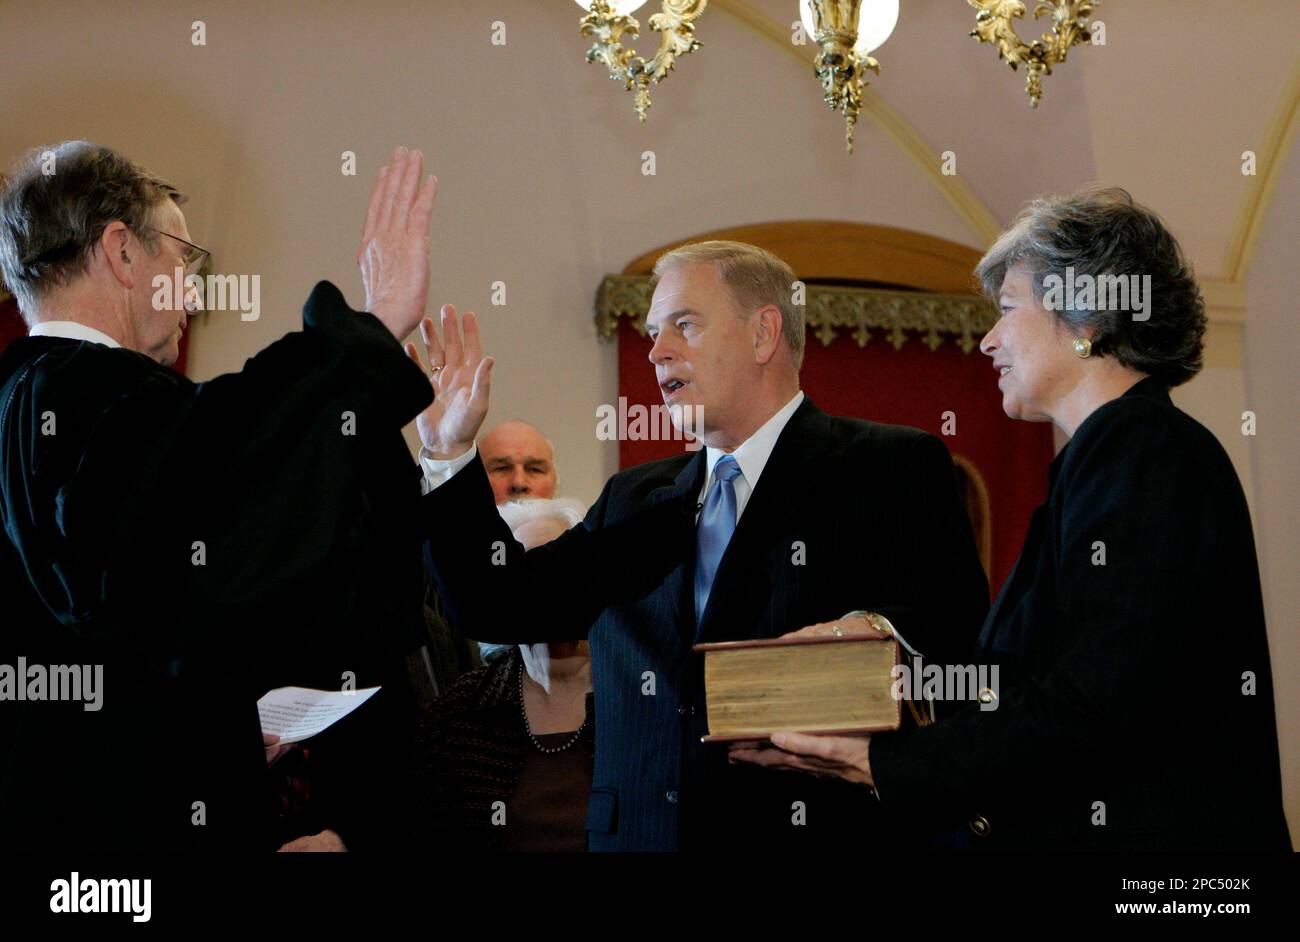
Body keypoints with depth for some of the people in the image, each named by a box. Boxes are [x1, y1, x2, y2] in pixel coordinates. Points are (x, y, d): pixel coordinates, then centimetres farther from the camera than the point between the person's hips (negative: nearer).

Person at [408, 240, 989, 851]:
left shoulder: (894, 468, 0)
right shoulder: (632, 499, 18)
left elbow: (958, 621, -10)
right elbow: (501, 606, 11)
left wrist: (878, 633, -30)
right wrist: (450, 453, 6)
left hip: (813, 829, -4)